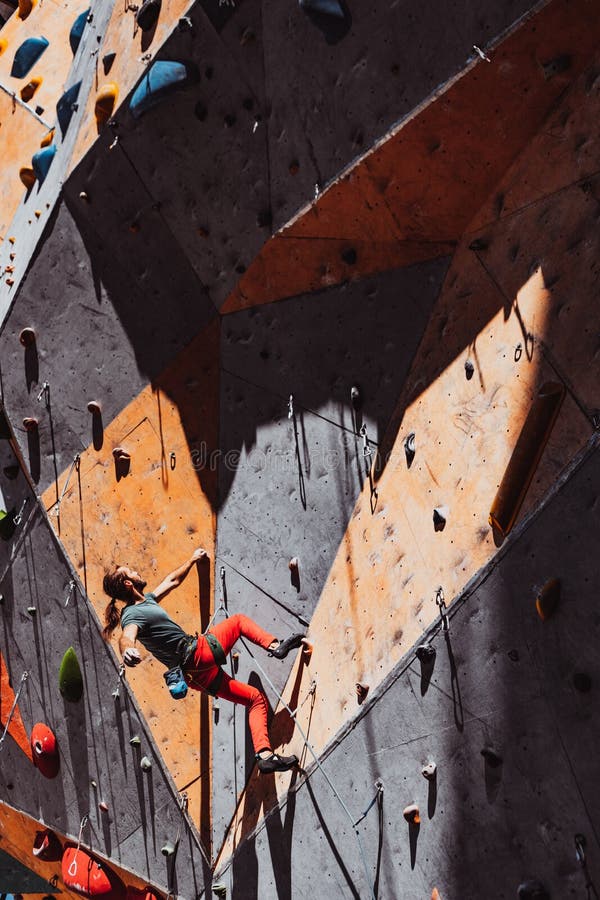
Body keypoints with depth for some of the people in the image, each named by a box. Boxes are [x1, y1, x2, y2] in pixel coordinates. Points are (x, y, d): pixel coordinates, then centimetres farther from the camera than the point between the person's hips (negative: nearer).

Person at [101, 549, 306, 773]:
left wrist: (192, 559, 43)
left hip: (196, 675, 9)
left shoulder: (146, 600, 17)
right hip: (201, 654, -9)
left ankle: (265, 755, -3)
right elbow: (126, 637, -37)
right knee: (238, 620, 11)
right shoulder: (132, 615, -14)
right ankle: (276, 646, -7)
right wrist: (128, 651, -61)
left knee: (257, 698, 9)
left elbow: (171, 581, 33)